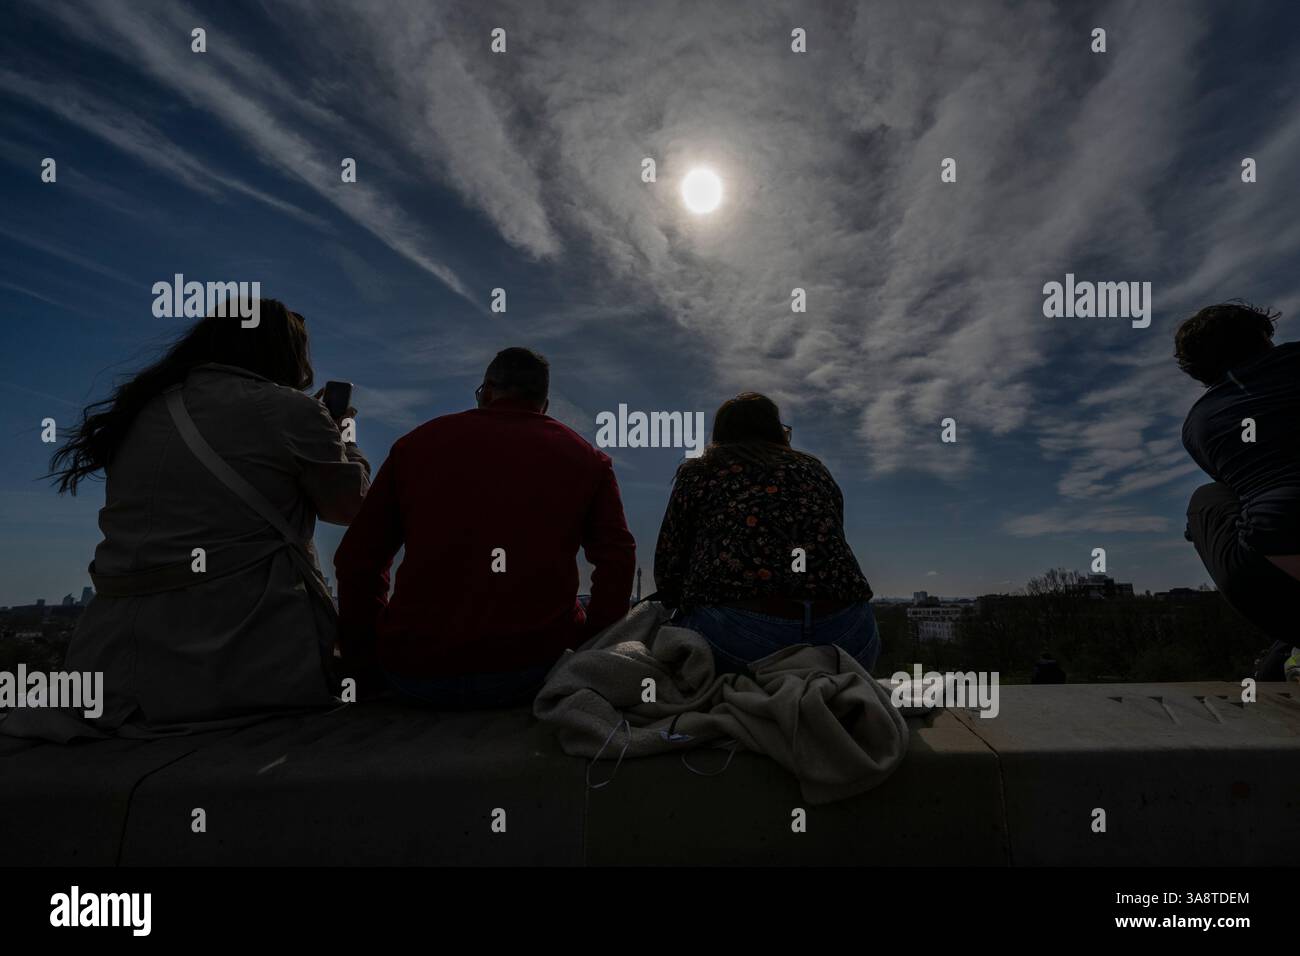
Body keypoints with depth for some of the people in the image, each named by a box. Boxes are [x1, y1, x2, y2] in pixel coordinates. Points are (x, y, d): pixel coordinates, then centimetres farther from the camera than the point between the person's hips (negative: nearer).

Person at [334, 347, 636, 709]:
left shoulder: (418, 442, 10)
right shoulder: (585, 458, 7)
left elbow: (355, 561, 11)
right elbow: (617, 559, -2)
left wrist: (364, 657, 19)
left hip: (416, 676, 2)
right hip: (533, 671, -1)